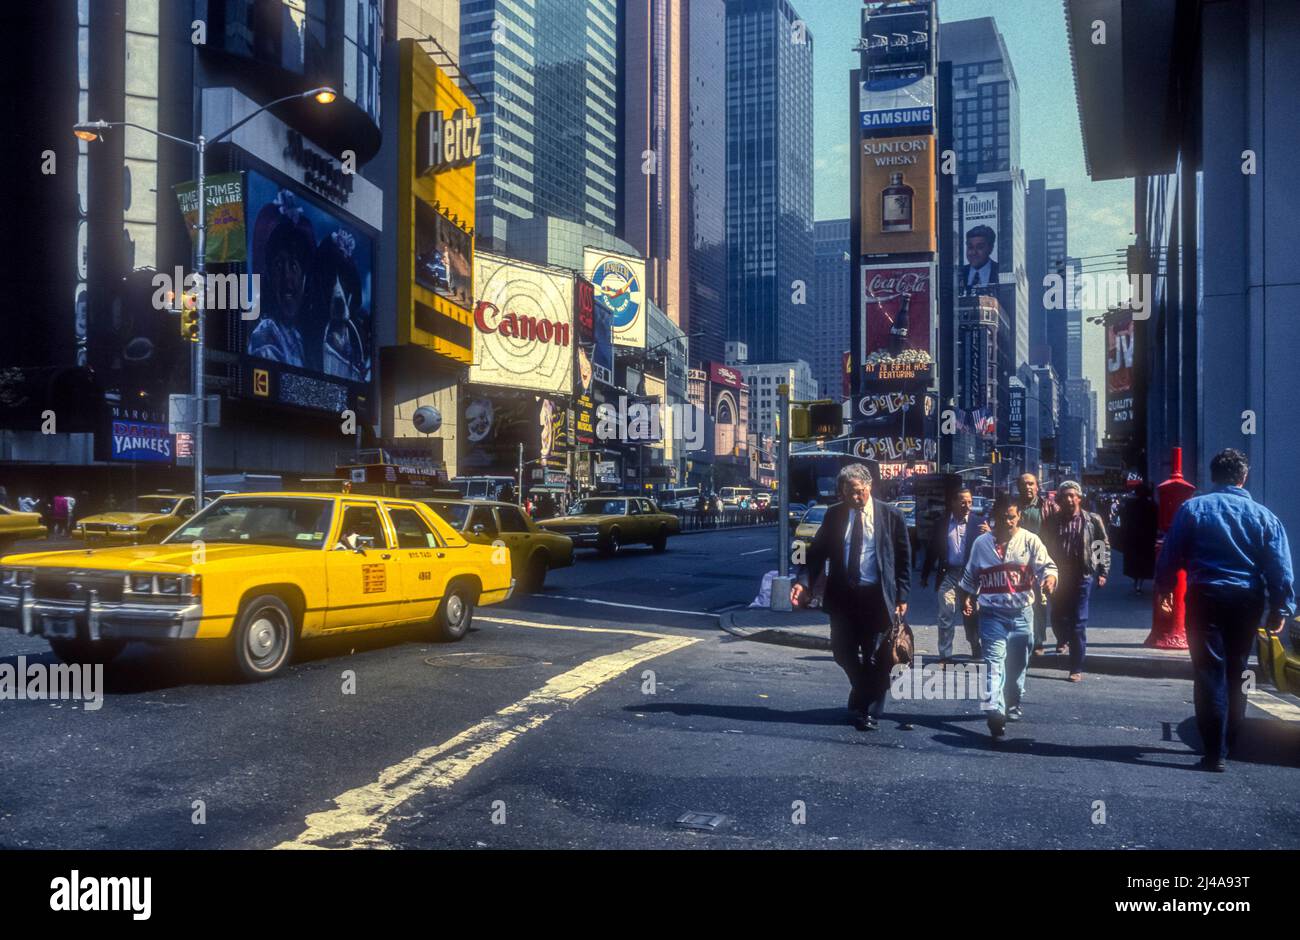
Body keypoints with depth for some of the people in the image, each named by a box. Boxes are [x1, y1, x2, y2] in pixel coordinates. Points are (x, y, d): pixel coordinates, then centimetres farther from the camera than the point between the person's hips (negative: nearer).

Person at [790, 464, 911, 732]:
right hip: (842, 596, 3)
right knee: (843, 652, 8)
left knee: (875, 659, 5)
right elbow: (818, 551, 3)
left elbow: (904, 558, 1)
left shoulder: (890, 516, -4)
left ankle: (870, 713, 22)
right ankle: (862, 695, 36)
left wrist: (902, 596, -4)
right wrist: (804, 582, -12)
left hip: (876, 597, -3)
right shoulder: (834, 514, 3)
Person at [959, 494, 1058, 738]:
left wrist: (1049, 580, -28)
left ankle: (1013, 704, 37)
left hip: (1021, 613, 1)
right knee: (994, 661, -15)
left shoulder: (1030, 541, 0)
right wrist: (966, 598, 11)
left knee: (1018, 663, 14)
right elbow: (970, 576, 18)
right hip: (992, 614, 0)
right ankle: (995, 710, -26)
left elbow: (1047, 566, -7)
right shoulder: (981, 543, 6)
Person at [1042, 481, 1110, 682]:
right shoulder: (1052, 520, 5)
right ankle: (1064, 641, 38)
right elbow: (1045, 545, 7)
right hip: (1059, 575, 2)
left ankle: (1077, 669, 3)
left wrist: (1103, 572, 1)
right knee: (1058, 618, 2)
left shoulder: (1092, 520, 1)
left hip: (1083, 576, -2)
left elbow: (1104, 546, 7)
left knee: (1078, 622, -3)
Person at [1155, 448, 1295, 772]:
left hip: (1206, 597, -2)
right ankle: (1228, 745, 24)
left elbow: (1170, 554, 0)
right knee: (1235, 674, 16)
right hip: (1247, 601, 2)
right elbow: (1281, 567, 0)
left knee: (1210, 675, -2)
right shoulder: (1262, 515, 4)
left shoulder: (1192, 508, 0)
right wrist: (1281, 608, 3)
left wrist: (1164, 588, 12)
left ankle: (1215, 753, -6)